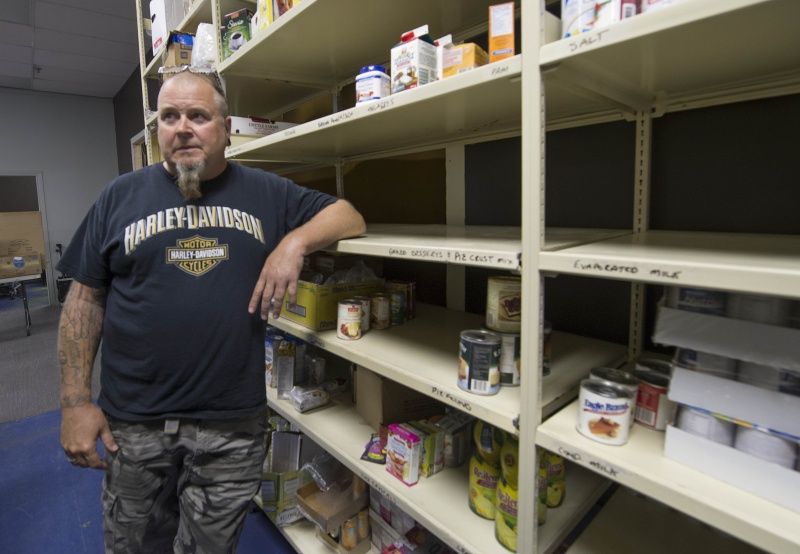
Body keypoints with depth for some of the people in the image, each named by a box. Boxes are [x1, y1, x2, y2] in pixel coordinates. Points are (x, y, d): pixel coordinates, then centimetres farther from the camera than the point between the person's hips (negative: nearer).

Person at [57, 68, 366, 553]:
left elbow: (350, 217, 2)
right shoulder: (122, 196, 3)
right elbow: (86, 298, 4)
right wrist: (76, 400, -1)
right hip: (133, 422, 2)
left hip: (233, 425, -1)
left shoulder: (266, 192, 1)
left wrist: (295, 241, -16)